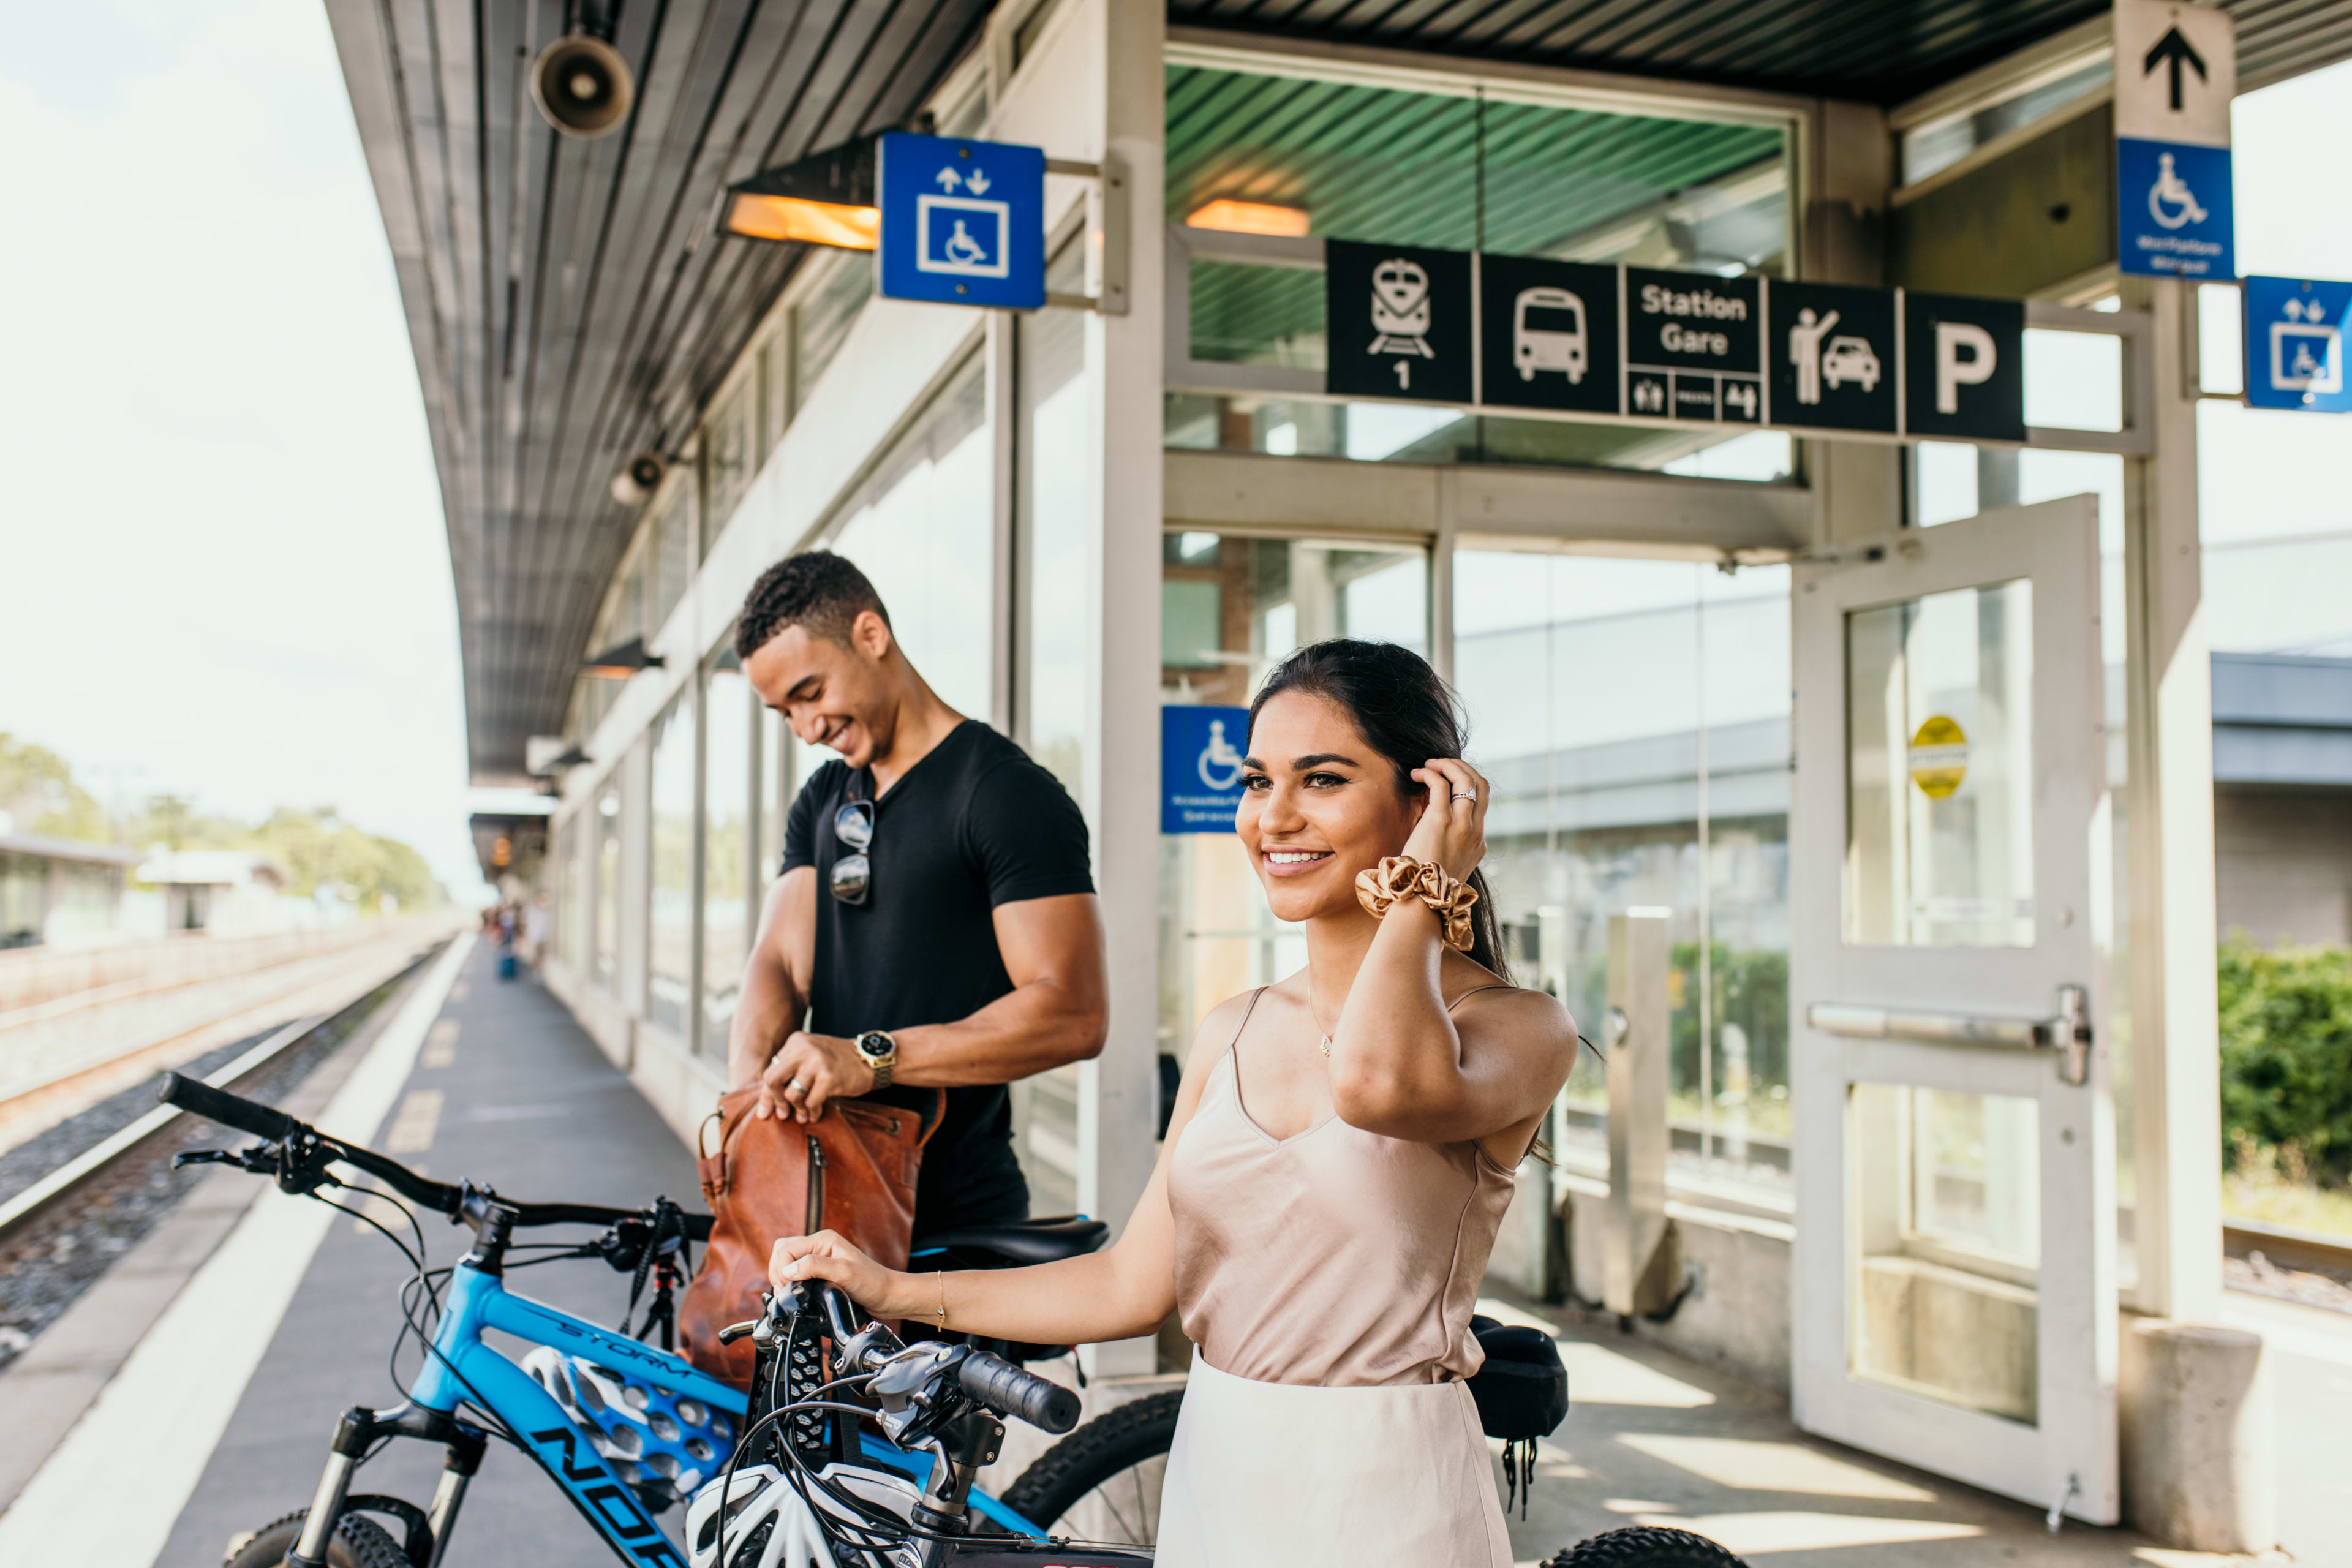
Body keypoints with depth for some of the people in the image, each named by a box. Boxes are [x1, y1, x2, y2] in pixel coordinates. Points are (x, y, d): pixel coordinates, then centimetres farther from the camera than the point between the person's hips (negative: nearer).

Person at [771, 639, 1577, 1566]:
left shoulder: (1516, 1028, -12)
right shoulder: (1232, 1034, 7)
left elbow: (1379, 1083, -37)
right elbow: (1134, 1285, 7)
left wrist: (1419, 887, -19)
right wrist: (893, 1293, 5)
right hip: (1211, 1484, 6)